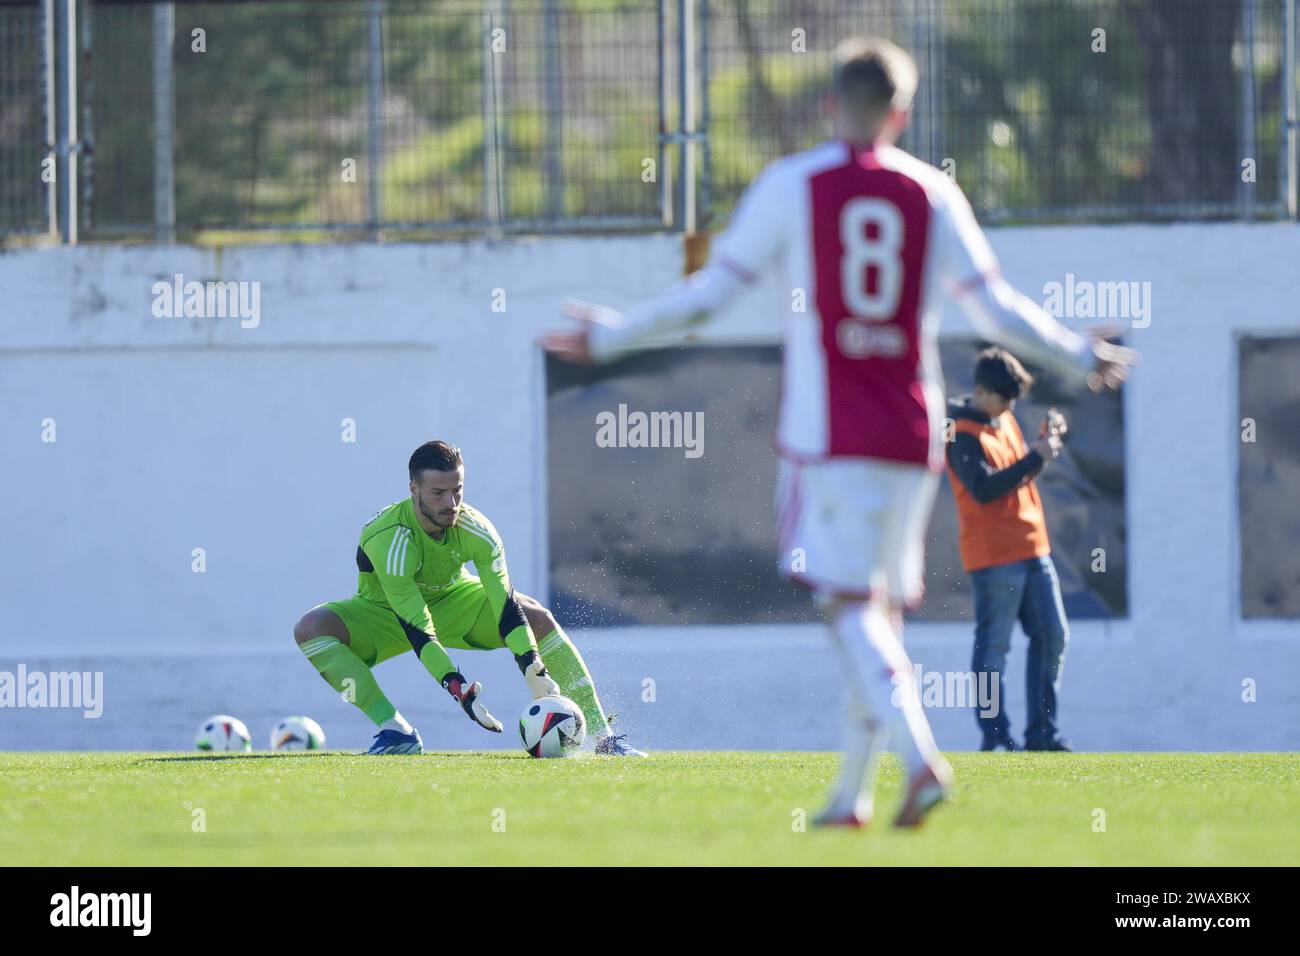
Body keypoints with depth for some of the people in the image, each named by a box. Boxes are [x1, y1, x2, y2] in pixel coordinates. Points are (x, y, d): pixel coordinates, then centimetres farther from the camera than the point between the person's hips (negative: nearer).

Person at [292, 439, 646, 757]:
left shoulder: (475, 530, -24)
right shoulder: (387, 541, -37)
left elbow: (505, 605, -26)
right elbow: (417, 631, -39)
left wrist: (534, 669, -40)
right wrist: (456, 687, -48)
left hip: (451, 599, 3)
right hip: (384, 611, -3)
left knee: (540, 619, -16)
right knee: (311, 628, -32)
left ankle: (603, 735, -12)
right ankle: (395, 731, -30)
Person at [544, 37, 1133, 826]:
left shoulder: (791, 186, -1)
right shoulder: (932, 194, 6)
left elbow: (708, 295, -3)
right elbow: (998, 309, 5)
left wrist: (609, 338, 9)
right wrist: (1080, 357, 21)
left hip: (828, 432, -3)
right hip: (913, 435, 3)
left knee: (851, 607, -8)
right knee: (885, 608, 11)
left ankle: (921, 756, -29)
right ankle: (852, 793, 11)